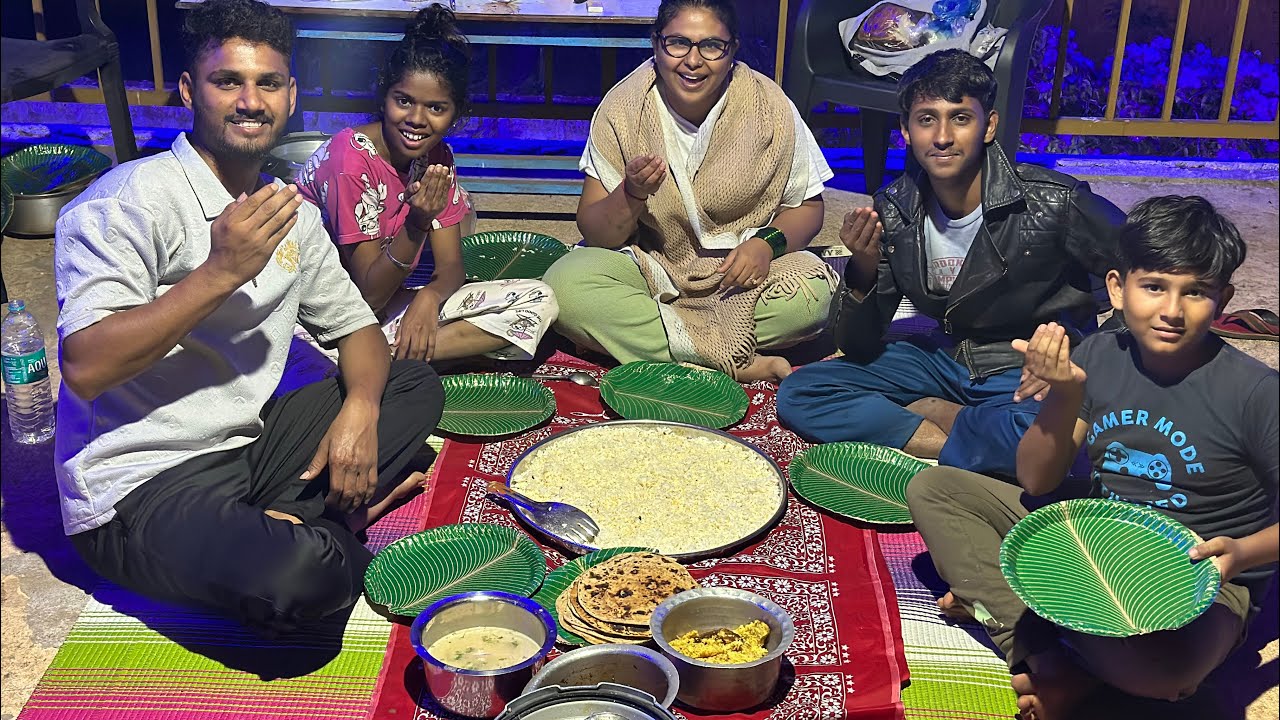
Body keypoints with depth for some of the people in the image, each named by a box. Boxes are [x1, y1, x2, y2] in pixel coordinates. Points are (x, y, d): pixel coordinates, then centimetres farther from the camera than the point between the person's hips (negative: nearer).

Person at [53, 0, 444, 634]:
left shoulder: (291, 213, 10)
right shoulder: (129, 199, -13)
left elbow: (355, 326, 15)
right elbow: (84, 368, -22)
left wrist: (360, 407, -7)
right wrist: (220, 272, -25)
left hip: (247, 449, 8)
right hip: (139, 485, -8)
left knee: (417, 387, 5)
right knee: (305, 574, -34)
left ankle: (273, 525, -9)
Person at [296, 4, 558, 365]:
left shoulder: (437, 157, 2)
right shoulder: (352, 158, -18)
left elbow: (451, 267, 2)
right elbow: (368, 295, -17)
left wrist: (428, 297, -22)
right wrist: (416, 226, -32)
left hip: (387, 303, 8)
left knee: (539, 300, -9)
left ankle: (390, 355, -17)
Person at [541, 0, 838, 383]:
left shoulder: (770, 107, -9)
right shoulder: (622, 108, -9)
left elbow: (807, 207, 1)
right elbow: (594, 233, -8)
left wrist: (767, 242, -20)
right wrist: (631, 194, -29)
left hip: (739, 269, 0)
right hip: (649, 265, 0)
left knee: (814, 293, -29)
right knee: (563, 284, -28)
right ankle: (738, 363, -26)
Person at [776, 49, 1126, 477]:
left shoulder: (1053, 202, -19)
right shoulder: (893, 210, -8)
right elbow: (858, 348, -4)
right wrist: (863, 270, -23)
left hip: (1032, 369, -5)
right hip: (944, 357, 5)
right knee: (798, 394, -12)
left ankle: (930, 412, -11)